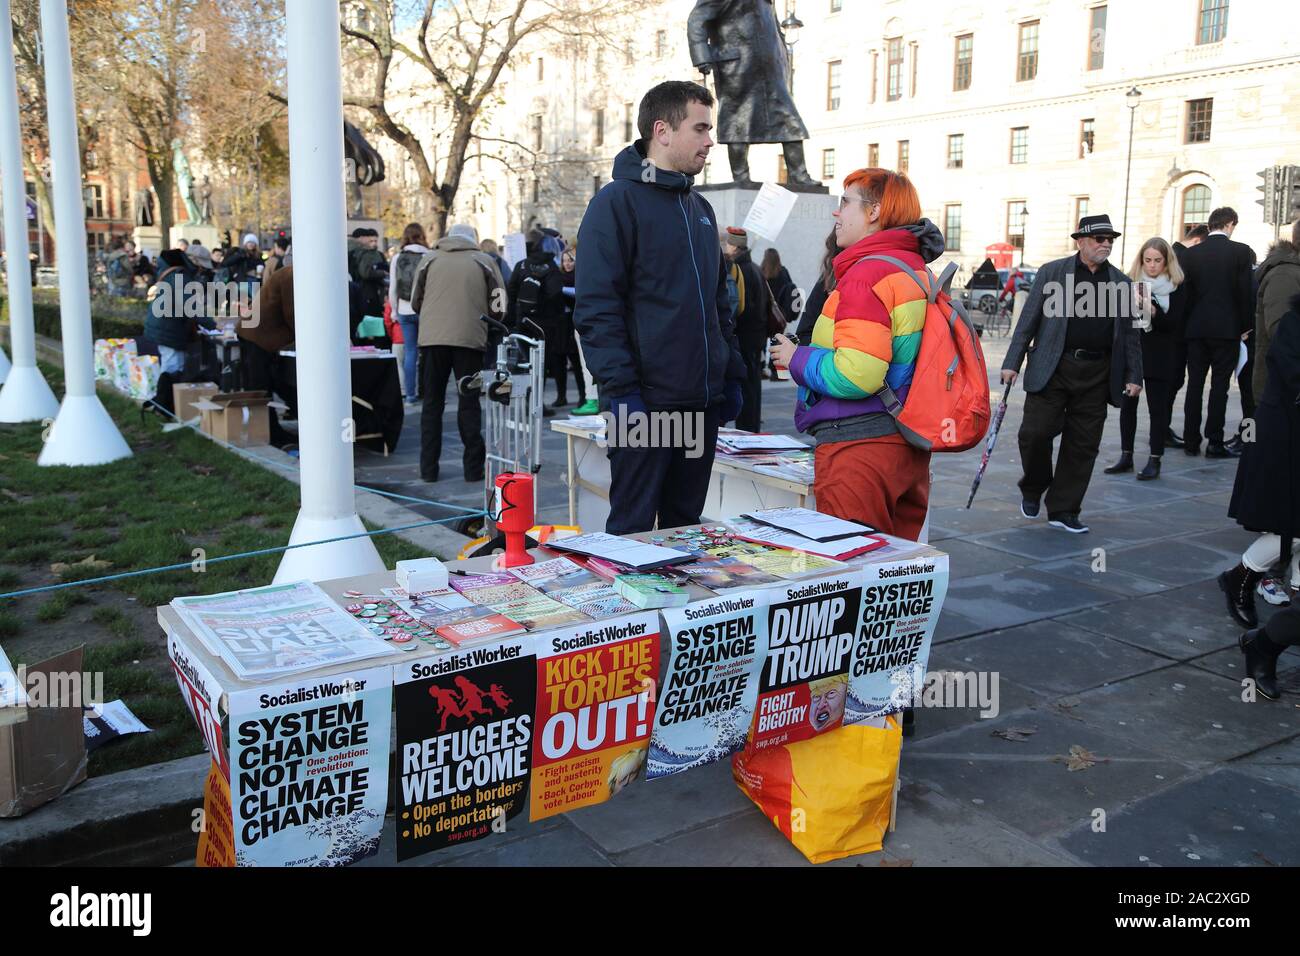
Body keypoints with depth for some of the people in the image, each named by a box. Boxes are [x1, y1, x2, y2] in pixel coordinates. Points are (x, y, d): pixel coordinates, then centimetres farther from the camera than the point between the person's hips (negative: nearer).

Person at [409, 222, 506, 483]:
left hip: (432, 339, 1)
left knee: (432, 403, 10)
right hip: (470, 340, -1)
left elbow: (416, 302, 14)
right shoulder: (484, 261, 8)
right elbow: (498, 309, 5)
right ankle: (473, 468, 8)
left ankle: (428, 468, 10)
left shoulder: (429, 259, 11)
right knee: (469, 404, 8)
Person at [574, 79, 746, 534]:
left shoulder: (700, 208, 18)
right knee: (633, 528, -1)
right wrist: (621, 389, -21)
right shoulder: (617, 202, -7)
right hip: (646, 400, -7)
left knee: (685, 525, 15)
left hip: (702, 402, 8)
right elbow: (597, 308, -15)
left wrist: (731, 373, 16)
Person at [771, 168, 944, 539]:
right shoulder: (918, 270, 13)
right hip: (909, 445, 10)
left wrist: (797, 359, -8)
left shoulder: (867, 274, -15)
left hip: (860, 443, -9)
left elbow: (855, 374, -24)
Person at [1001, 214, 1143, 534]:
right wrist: (1012, 363, -6)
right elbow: (1028, 321, 1)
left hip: (1097, 375, 3)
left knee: (1082, 446, 4)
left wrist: (1134, 376, 6)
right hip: (1052, 369, -3)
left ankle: (1063, 510, 14)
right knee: (1035, 432, -8)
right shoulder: (1052, 272, 3)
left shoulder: (1121, 283, 12)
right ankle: (1032, 489, 20)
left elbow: (1130, 333, 14)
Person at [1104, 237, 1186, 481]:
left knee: (1158, 408, 2)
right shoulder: (1131, 281, 4)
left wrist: (1154, 313, -24)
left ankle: (1155, 460, 7)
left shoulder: (1176, 287, -1)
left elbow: (1175, 322, -8)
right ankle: (1126, 456, 17)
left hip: (1159, 357, -2)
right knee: (1127, 404, 7)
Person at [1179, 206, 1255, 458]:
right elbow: (1246, 293, -6)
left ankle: (1191, 441, 9)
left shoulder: (1191, 253, 4)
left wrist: (1190, 322, 13)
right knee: (1220, 385, 0)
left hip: (1196, 328, 3)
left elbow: (1186, 293, 5)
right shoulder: (1241, 251, -5)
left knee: (1194, 385, 7)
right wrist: (1246, 327, 3)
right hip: (1227, 328, -3)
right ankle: (1214, 444, 0)